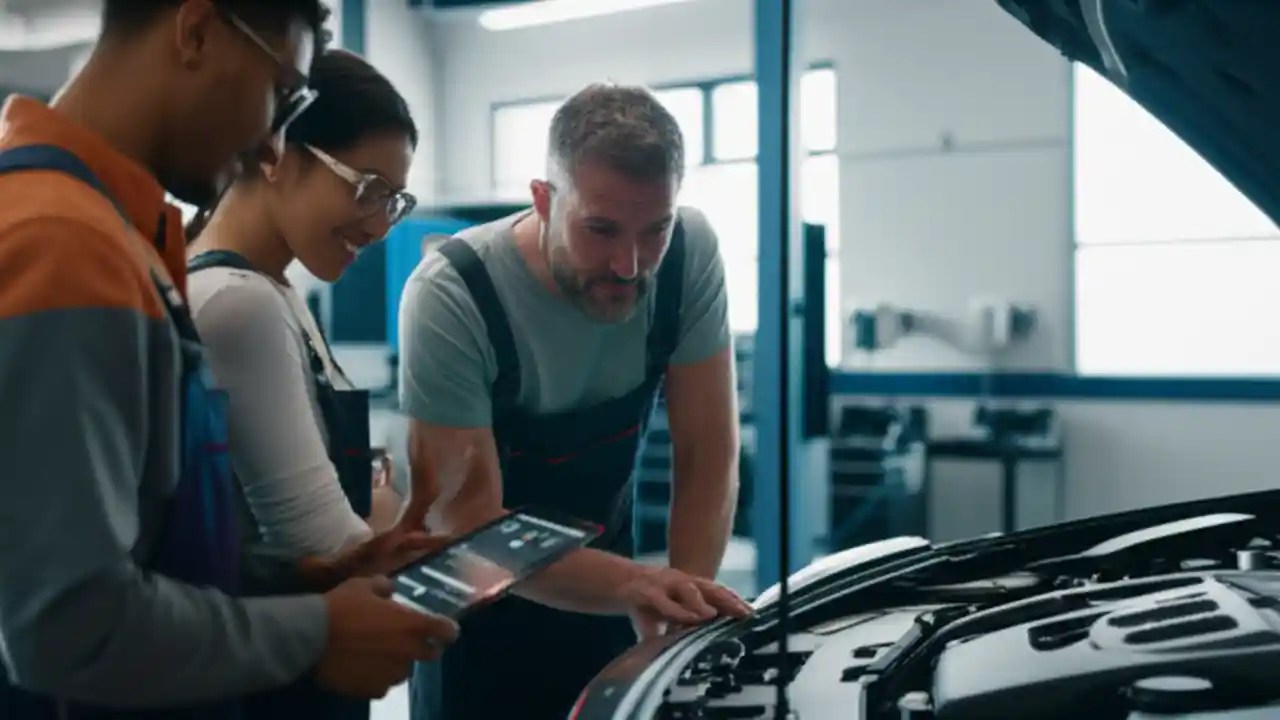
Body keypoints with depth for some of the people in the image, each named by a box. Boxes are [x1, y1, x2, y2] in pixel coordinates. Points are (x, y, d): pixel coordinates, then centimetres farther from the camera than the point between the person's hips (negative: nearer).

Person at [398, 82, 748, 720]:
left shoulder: (691, 253, -19)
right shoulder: (451, 296, -30)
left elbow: (708, 453, -13)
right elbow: (463, 518, -30)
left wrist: (684, 606, -24)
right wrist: (634, 584, -44)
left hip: (599, 583, 3)